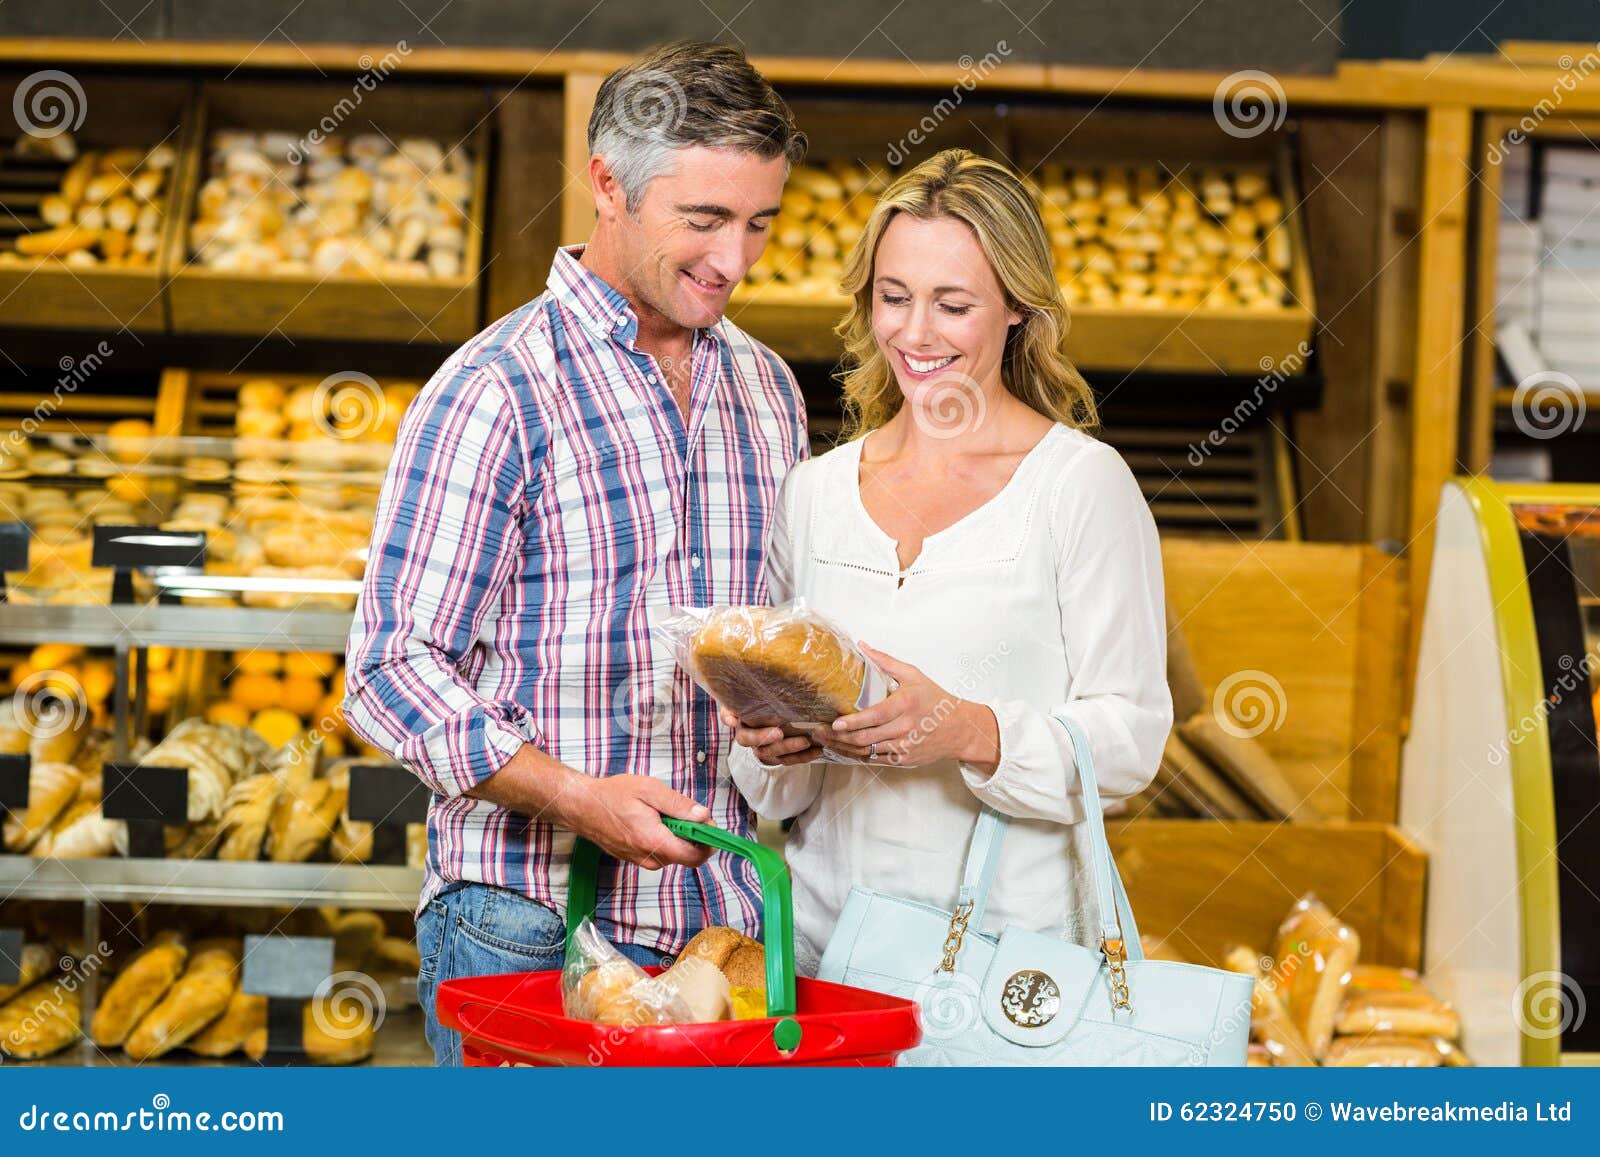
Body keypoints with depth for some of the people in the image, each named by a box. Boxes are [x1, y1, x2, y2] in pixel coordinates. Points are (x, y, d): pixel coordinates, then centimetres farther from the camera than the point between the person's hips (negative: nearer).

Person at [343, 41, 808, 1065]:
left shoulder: (766, 387, 12)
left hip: (727, 919, 5)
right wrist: (578, 797, -23)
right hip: (529, 926, -5)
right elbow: (392, 673, -11)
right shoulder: (496, 393, -8)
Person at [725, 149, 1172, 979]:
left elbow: (1131, 738, -5)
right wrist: (774, 745, -6)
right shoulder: (813, 490, 11)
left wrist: (970, 732, -19)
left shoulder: (1083, 484, -2)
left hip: (1008, 933, -3)